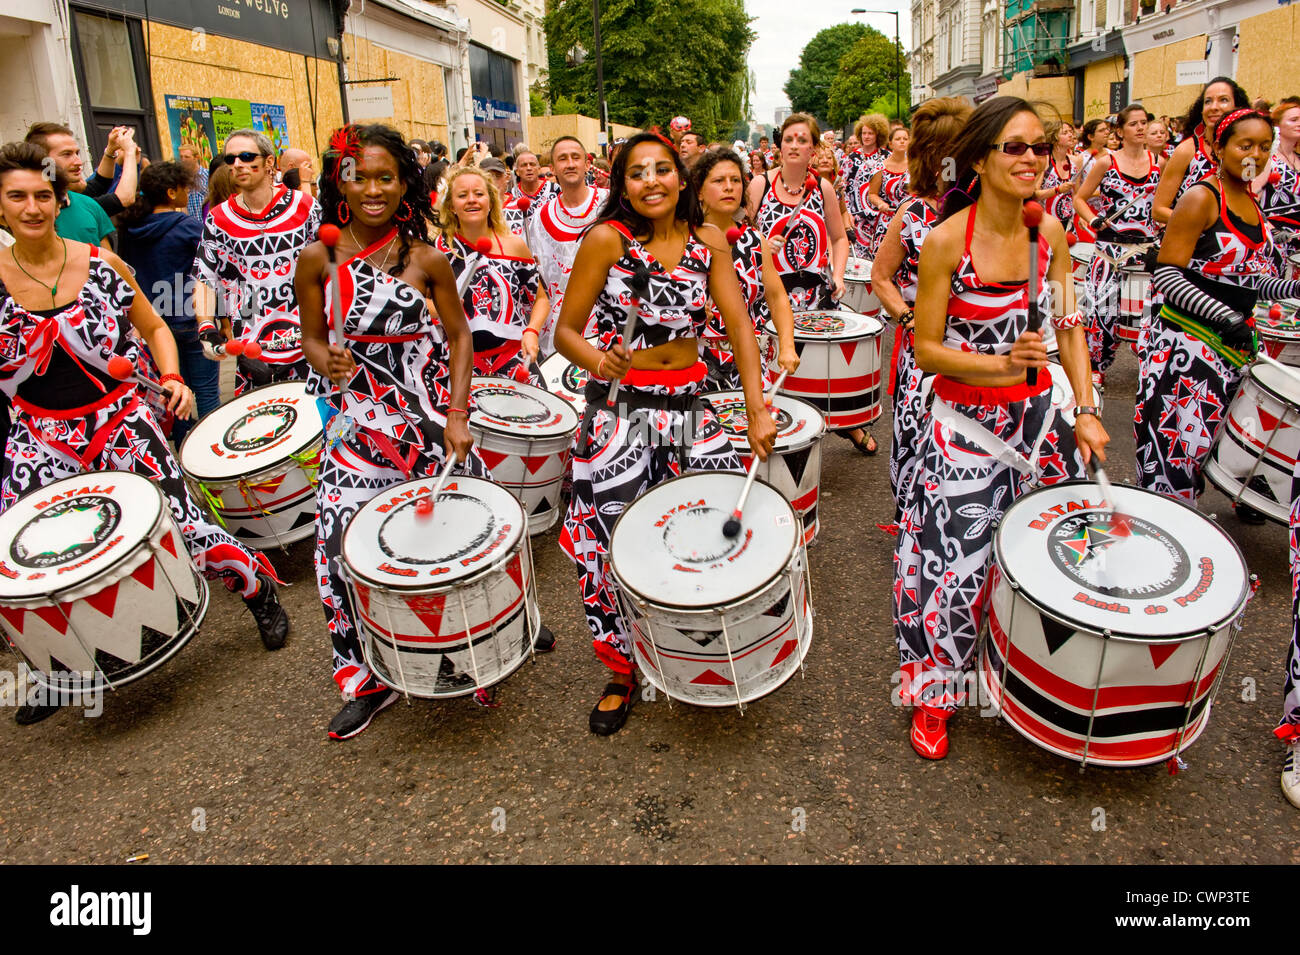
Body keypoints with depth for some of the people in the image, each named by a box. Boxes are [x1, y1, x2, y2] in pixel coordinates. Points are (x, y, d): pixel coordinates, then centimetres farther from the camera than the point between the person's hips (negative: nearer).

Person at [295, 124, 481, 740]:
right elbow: (312, 339, 8)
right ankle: (369, 679, 17)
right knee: (345, 541, -3)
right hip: (362, 423, 1)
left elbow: (458, 335, 4)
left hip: (432, 419, 0)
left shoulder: (427, 260, -2)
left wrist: (457, 415, -5)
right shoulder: (317, 259, 1)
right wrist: (326, 361, -16)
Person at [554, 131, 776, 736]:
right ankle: (622, 669, 26)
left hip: (690, 409, 3)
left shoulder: (708, 243, 3)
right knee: (615, 546, 0)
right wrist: (597, 359, -28)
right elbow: (565, 330, -6)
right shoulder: (606, 239, -7)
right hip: (619, 412, -3)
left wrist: (757, 412, -14)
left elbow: (739, 326, -3)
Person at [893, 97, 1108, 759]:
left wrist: (1085, 410, -1)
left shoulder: (1049, 232, 1)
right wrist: (1002, 364, -24)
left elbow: (1069, 327, 7)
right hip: (965, 425, -5)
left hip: (1037, 415, 5)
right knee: (958, 560, -2)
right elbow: (926, 349, -10)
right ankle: (933, 692, 22)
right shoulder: (945, 240, -14)